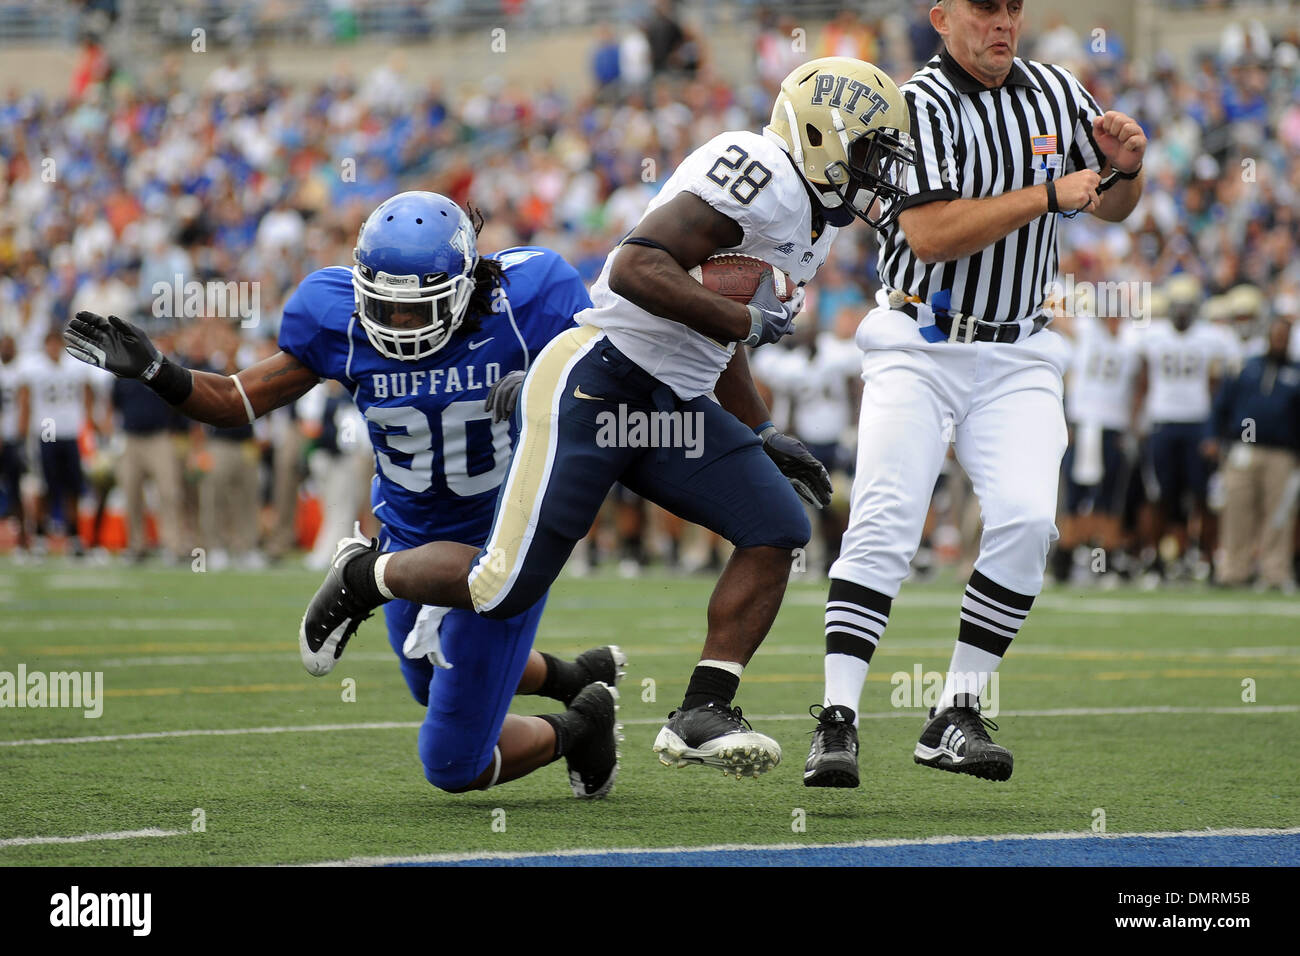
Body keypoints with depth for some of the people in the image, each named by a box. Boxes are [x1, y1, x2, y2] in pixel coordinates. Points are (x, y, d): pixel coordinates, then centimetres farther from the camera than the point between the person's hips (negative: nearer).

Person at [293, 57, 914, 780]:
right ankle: (368, 576, 19)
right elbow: (637, 269, -25)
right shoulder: (759, 173, -15)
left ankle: (702, 714, -6)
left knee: (778, 529, -9)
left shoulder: (812, 219, 18)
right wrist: (748, 322, -20)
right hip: (596, 382, -9)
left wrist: (762, 436, 24)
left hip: (674, 407, 9)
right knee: (504, 588, -9)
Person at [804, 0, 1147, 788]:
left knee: (1026, 518, -15)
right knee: (884, 524, -15)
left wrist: (1125, 166, -4)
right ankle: (837, 720, -12)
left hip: (1016, 359, 4)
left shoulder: (1056, 94, 7)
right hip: (919, 347, -4)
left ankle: (956, 715, -5)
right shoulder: (921, 105, -10)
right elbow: (930, 235, -22)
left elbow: (1112, 207, 19)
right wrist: (1047, 196, -20)